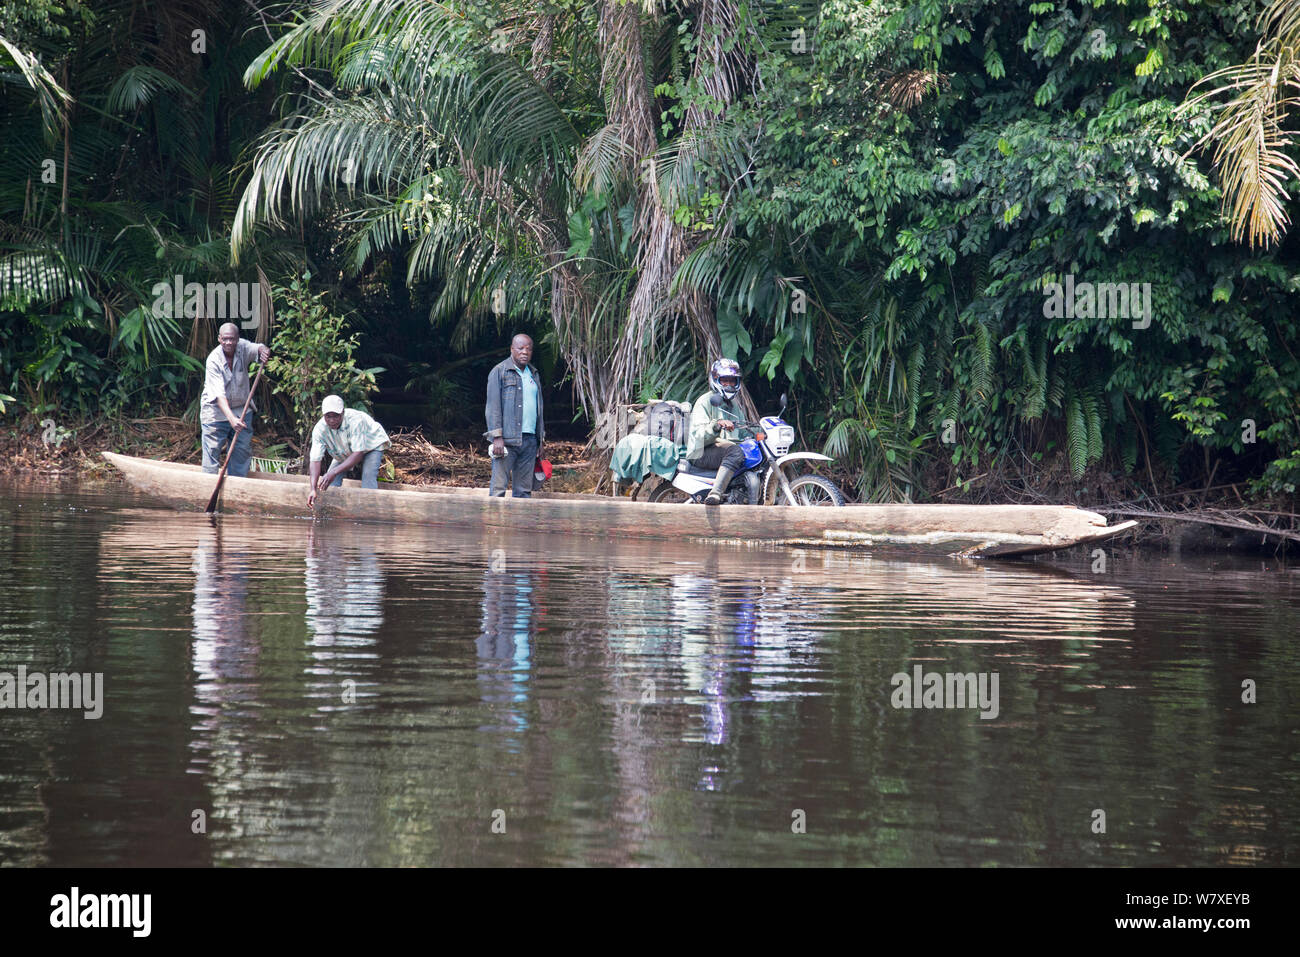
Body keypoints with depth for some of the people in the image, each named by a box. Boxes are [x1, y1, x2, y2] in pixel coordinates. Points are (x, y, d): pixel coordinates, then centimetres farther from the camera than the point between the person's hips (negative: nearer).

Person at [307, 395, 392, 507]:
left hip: (371, 444, -4)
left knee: (368, 475, -27)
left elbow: (358, 454, -43)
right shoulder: (320, 429, -30)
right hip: (344, 452, 4)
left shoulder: (355, 420, -42)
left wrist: (334, 472, -52)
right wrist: (313, 489, -45)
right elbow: (316, 460, -32)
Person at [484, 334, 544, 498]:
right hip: (506, 439, -6)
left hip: (530, 439, 6)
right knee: (498, 487, -10)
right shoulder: (499, 372, 0)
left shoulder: (534, 375, 19)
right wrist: (497, 437, -15)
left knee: (524, 490, 4)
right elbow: (493, 406, -6)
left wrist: (540, 440, 17)